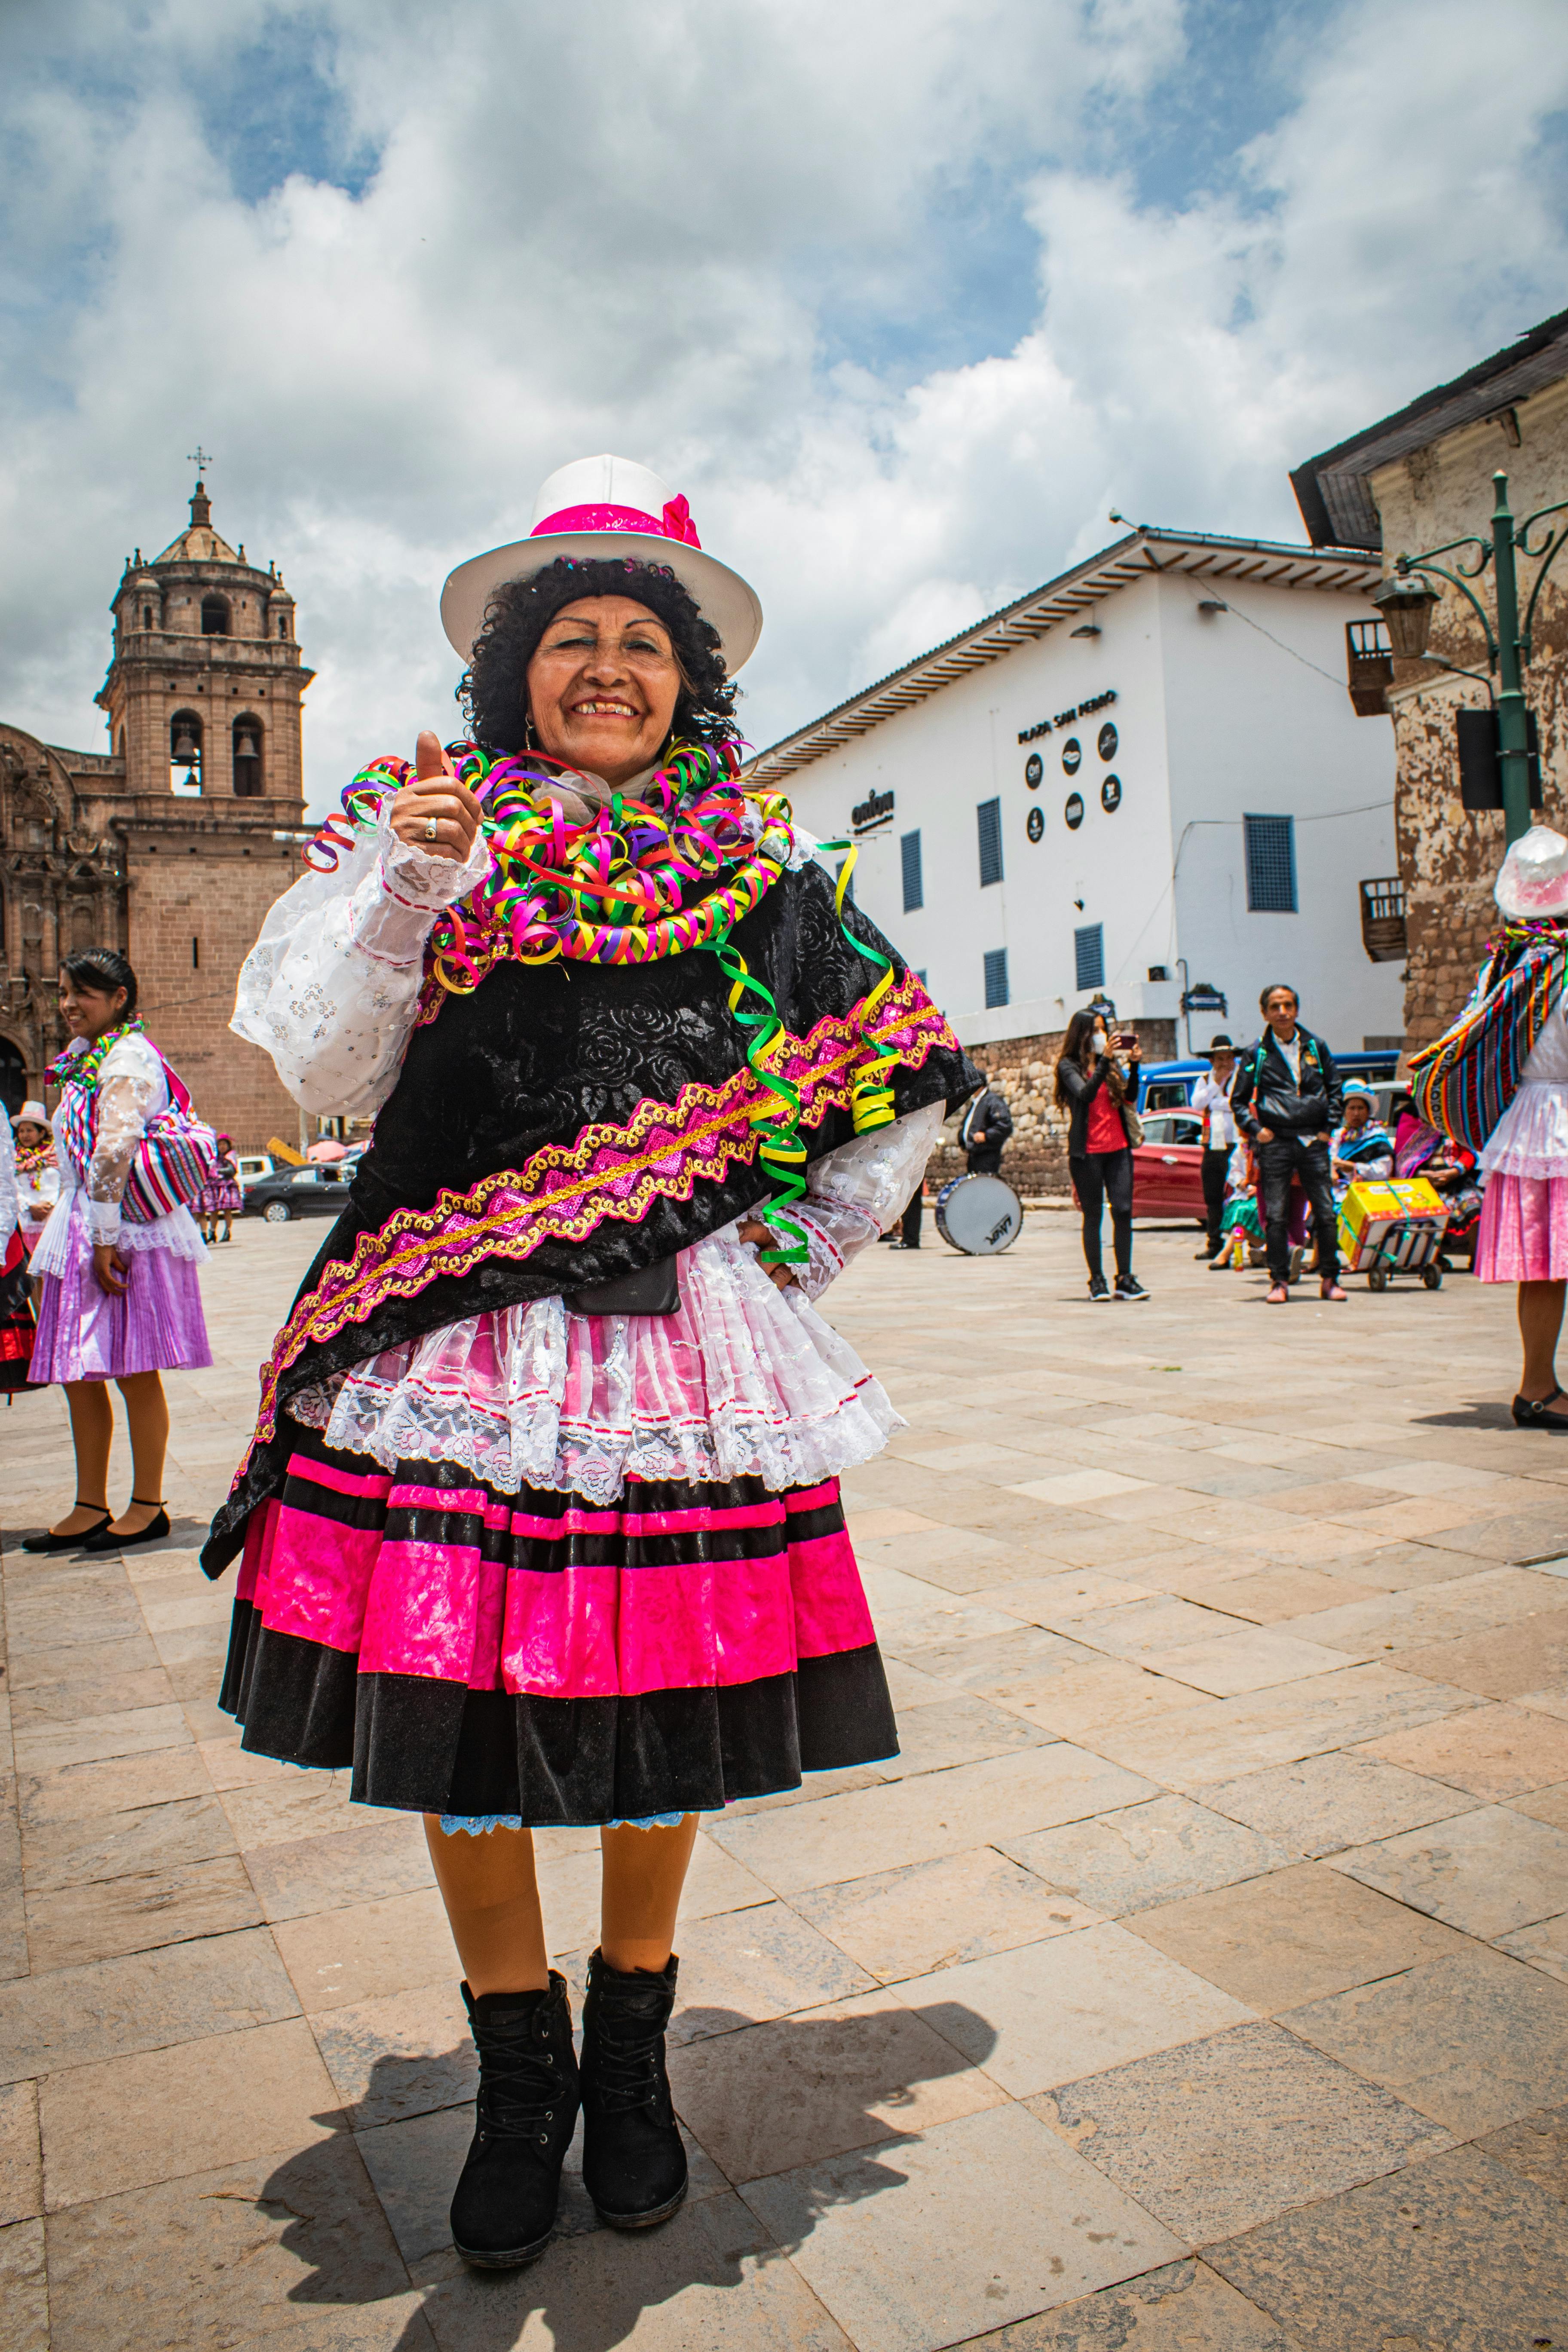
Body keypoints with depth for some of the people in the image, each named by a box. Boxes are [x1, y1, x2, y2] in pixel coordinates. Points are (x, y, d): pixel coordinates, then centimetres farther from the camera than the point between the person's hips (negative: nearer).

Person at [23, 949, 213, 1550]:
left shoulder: (126, 1058, -11)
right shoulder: (86, 1060, 20)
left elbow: (116, 1151, -20)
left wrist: (104, 1237, -23)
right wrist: (65, 1233, 21)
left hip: (126, 1231, -10)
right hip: (84, 1230, 10)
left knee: (134, 1372, -2)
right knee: (78, 1376, 10)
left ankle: (147, 1507, 8)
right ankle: (91, 1508, 18)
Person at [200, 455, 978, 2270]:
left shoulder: (749, 862, 10)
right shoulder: (419, 823, 9)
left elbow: (904, 1079, 13)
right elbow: (323, 1071, 0)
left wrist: (790, 1253, 6)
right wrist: (406, 881, -14)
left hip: (677, 1335, 1)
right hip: (458, 1333, 0)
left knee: (662, 1704, 7)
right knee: (456, 1701, 3)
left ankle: (630, 2050, 33)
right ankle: (517, 2067, 29)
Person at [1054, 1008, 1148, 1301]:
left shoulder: (1111, 1062, 13)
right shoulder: (1069, 1065, -1)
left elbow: (1130, 1096, 5)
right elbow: (1085, 1094, -19)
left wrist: (1133, 1065, -8)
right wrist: (1104, 1062, -27)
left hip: (1119, 1147, 4)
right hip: (1087, 1152, -4)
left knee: (1124, 1211, -1)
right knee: (1093, 1216, 1)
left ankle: (1125, 1279, 4)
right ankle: (1097, 1281, 7)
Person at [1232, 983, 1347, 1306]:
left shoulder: (1315, 1046, 11)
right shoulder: (1257, 1053, 6)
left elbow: (1335, 1089, 17)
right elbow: (1238, 1100, 11)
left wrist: (1329, 1128, 7)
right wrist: (1255, 1129, -2)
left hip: (1313, 1141, 1)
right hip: (1275, 1143, -1)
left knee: (1326, 1213, 0)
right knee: (1276, 1215, -2)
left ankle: (1330, 1278, 13)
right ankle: (1279, 1281, 7)